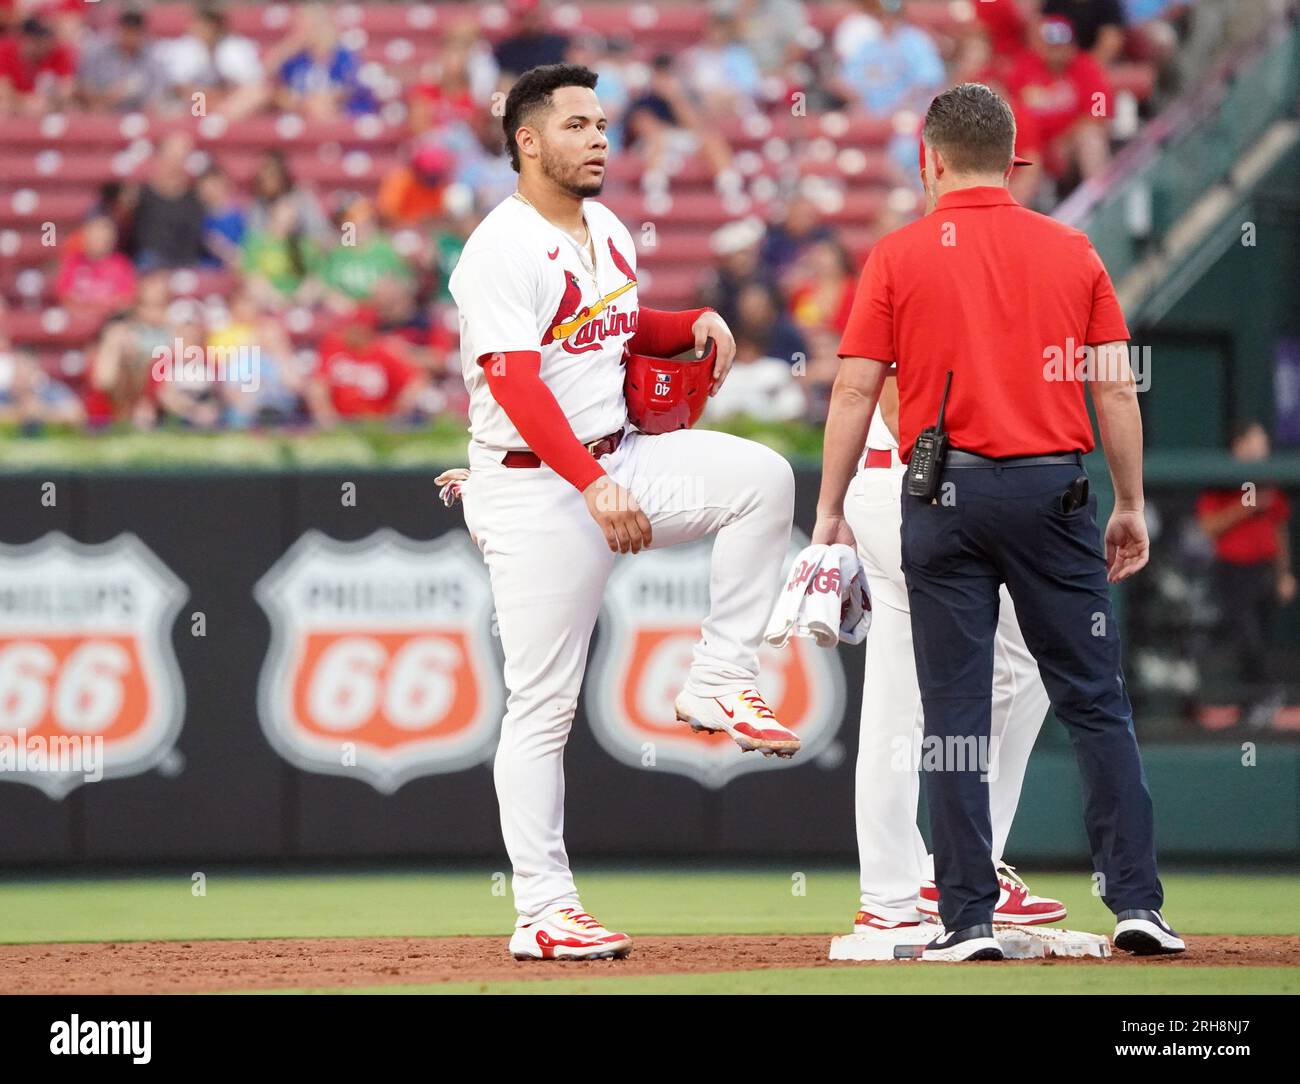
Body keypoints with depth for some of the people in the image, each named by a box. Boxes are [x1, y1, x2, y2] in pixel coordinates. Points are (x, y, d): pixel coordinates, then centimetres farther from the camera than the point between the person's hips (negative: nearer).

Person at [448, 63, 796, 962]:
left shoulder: (607, 232, 11)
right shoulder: (502, 250, -15)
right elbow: (516, 386, -24)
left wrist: (695, 325, 5)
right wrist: (595, 488, -33)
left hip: (619, 462, 8)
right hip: (535, 489, -7)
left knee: (761, 476, -12)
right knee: (544, 703, -5)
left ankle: (720, 682, -4)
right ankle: (543, 912, -2)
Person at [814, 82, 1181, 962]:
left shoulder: (898, 257, 1)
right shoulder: (1072, 252, 6)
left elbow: (855, 391, -2)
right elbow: (1118, 391, 3)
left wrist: (831, 511, 4)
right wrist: (1131, 507, 11)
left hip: (944, 493, -1)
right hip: (1054, 490, 1)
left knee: (956, 714, 2)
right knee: (1095, 701, 6)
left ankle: (970, 920, 0)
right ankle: (1136, 901, 2)